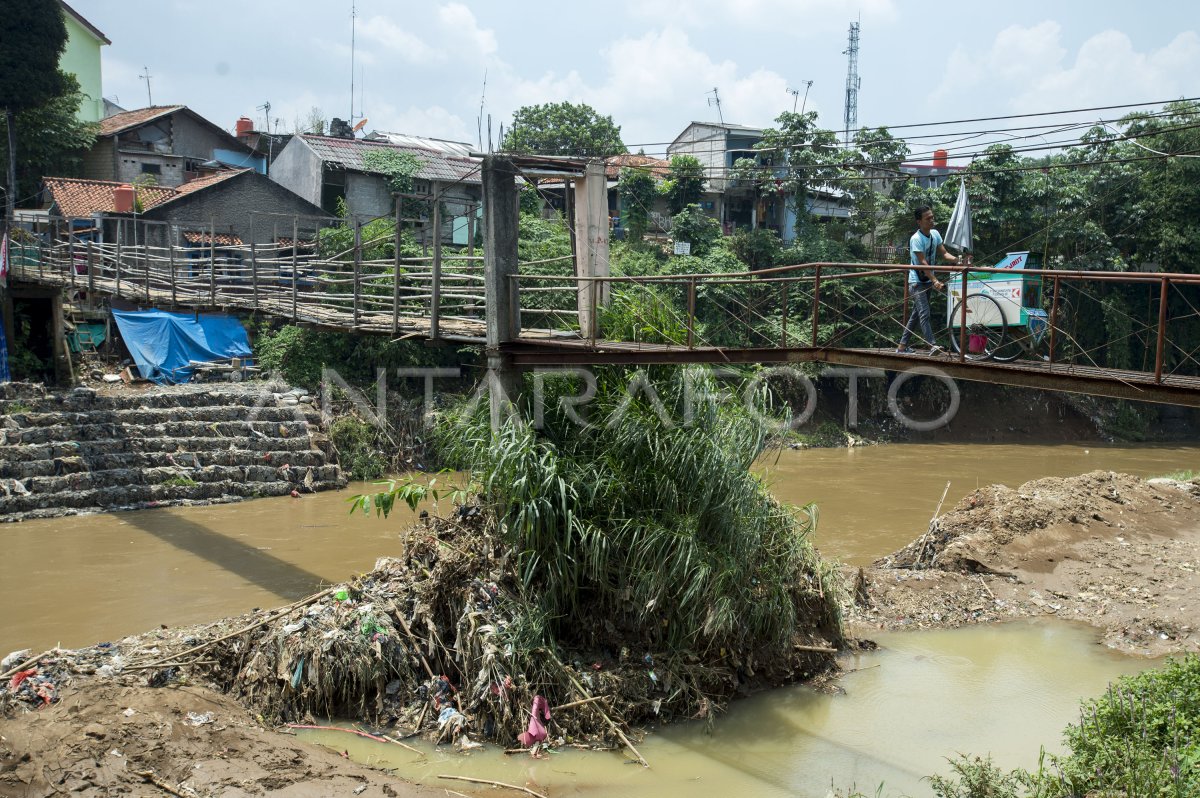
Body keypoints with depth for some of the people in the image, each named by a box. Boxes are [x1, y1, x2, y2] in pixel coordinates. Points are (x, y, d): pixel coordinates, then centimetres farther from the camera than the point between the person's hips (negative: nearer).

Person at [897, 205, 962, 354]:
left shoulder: (935, 234, 3)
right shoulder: (916, 239, -19)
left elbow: (944, 253, -1)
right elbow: (923, 263, -25)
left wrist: (957, 260, -22)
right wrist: (935, 280, -34)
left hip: (927, 281, 8)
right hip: (917, 281, -8)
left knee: (916, 314, 11)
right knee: (924, 313, -18)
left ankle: (902, 346, 18)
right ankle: (932, 346, -28)